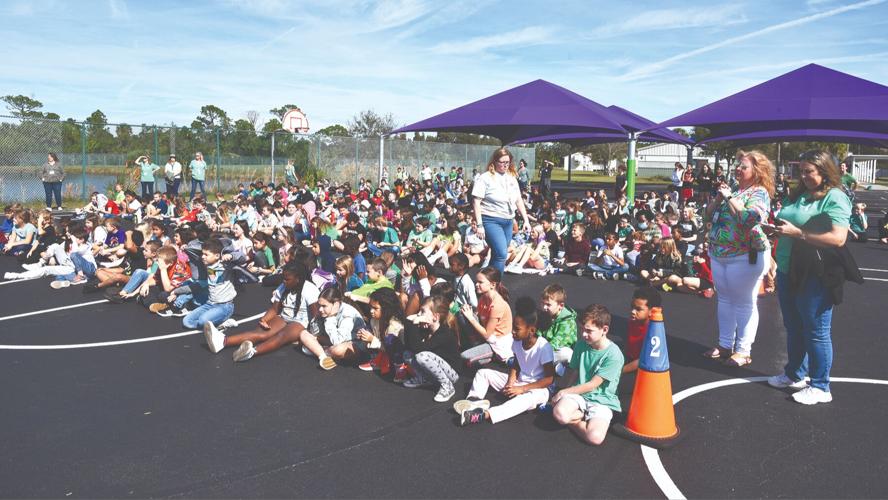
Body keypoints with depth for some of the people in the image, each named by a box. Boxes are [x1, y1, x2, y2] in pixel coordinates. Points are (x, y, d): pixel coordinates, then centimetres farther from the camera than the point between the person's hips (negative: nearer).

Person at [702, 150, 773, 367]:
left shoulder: (759, 193, -8)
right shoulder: (732, 189, 12)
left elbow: (749, 218, -25)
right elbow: (709, 214, 12)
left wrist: (729, 197, -17)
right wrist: (718, 197, -3)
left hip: (745, 257, -8)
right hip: (718, 254, 8)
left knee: (744, 303, 0)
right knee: (725, 300, 14)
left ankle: (743, 350, 8)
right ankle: (725, 345, 25)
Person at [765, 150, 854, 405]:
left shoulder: (835, 198, -12)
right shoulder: (798, 195, 10)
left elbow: (838, 239, -23)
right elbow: (785, 224, 23)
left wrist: (798, 233, -25)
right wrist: (776, 229, 0)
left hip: (815, 277, -8)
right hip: (788, 272, 8)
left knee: (816, 333, 3)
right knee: (793, 328, 20)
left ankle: (820, 387, 16)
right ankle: (794, 374, 36)